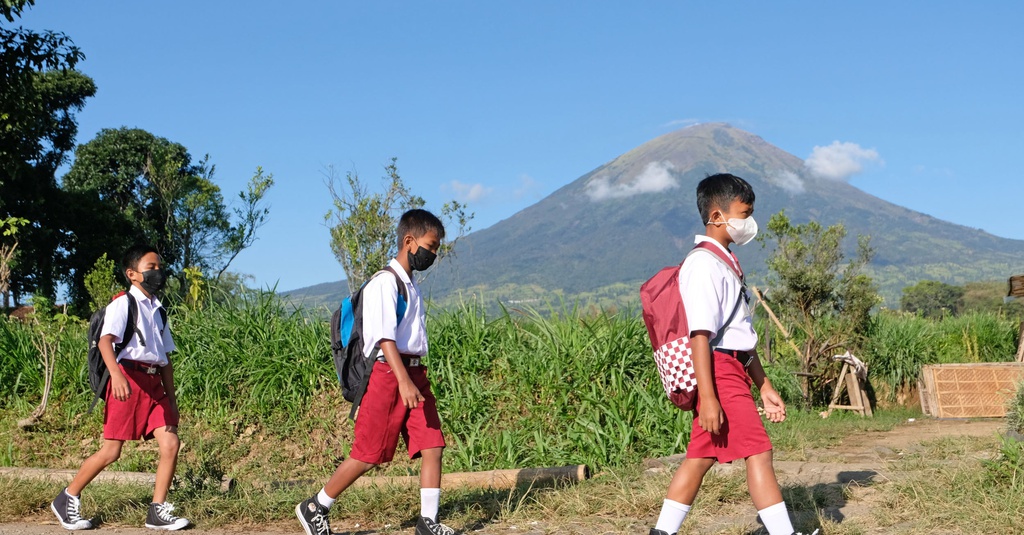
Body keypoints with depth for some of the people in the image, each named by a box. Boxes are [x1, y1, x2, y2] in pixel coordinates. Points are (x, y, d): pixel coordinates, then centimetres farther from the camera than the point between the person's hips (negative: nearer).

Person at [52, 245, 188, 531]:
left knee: (171, 444, -6)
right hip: (129, 379, -7)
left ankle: (158, 512, 2)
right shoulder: (123, 303, -3)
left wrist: (172, 399, 19)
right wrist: (116, 373, -37)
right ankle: (67, 499, 16)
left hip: (154, 383, 7)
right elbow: (105, 340, -19)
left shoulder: (159, 311, 20)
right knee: (111, 451, -4)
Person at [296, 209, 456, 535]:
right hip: (387, 373, -8)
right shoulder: (384, 283, -11)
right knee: (369, 454, -3)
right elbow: (385, 337, -19)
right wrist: (403, 381, -27)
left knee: (432, 445, -2)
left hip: (415, 372, 8)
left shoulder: (411, 287, 18)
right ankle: (314, 508, 14)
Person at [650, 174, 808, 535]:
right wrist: (707, 397, -25)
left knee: (701, 457, 11)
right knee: (758, 453, -9)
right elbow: (700, 335, -20)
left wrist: (765, 387, 20)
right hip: (720, 371, -10)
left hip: (734, 371, 10)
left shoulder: (726, 263, 19)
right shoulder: (704, 264, -13)